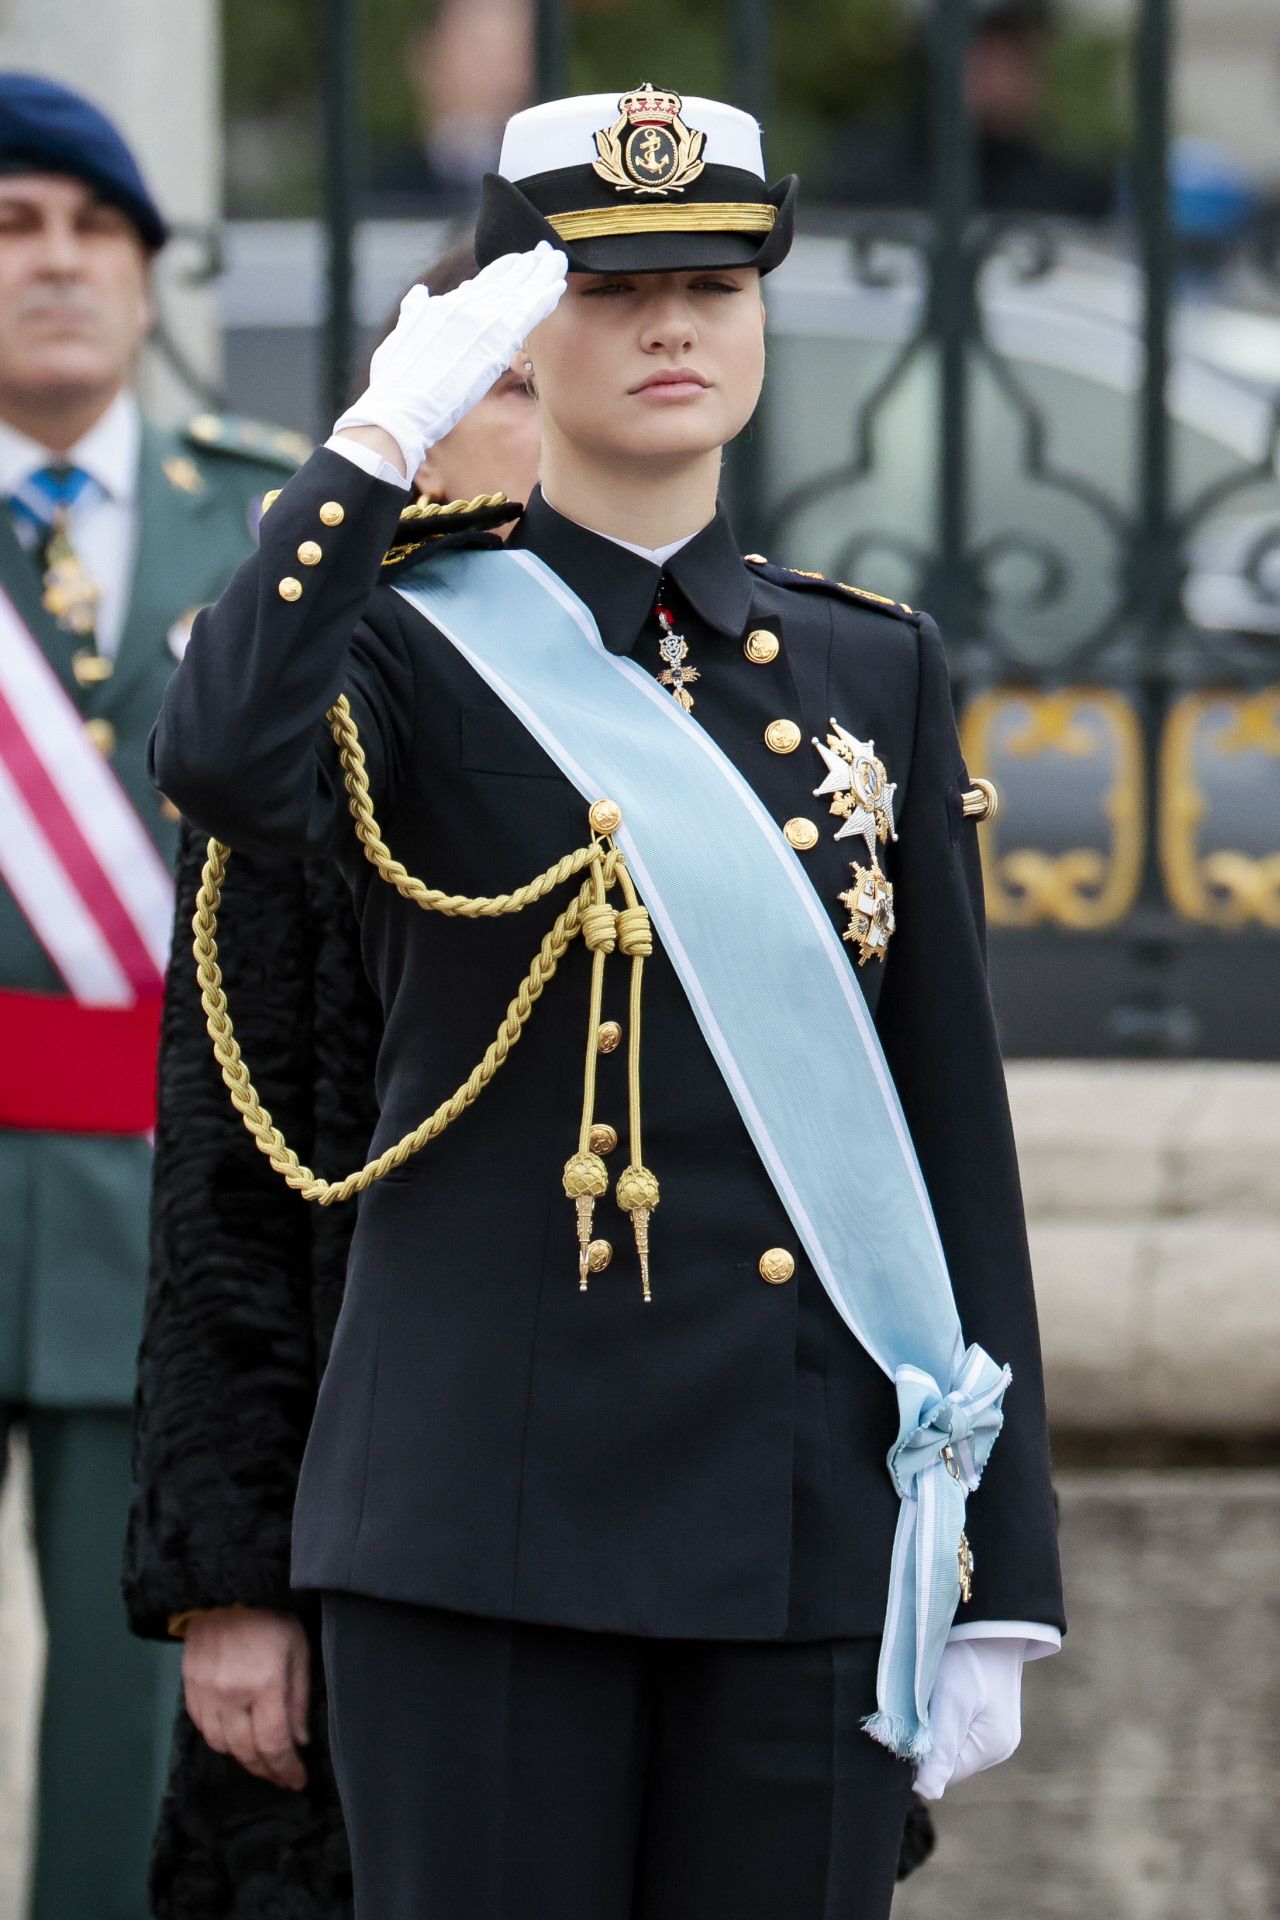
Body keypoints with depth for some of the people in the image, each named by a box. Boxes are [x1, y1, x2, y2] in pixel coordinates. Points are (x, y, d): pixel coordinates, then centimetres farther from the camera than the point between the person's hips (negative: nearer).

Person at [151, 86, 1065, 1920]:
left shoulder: (878, 672, 11)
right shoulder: (420, 647, 2)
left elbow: (958, 1133, 10)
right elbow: (222, 764, -24)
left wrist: (999, 1577, 5)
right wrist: (387, 429, -16)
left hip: (819, 1529, 3)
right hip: (491, 1516, -3)